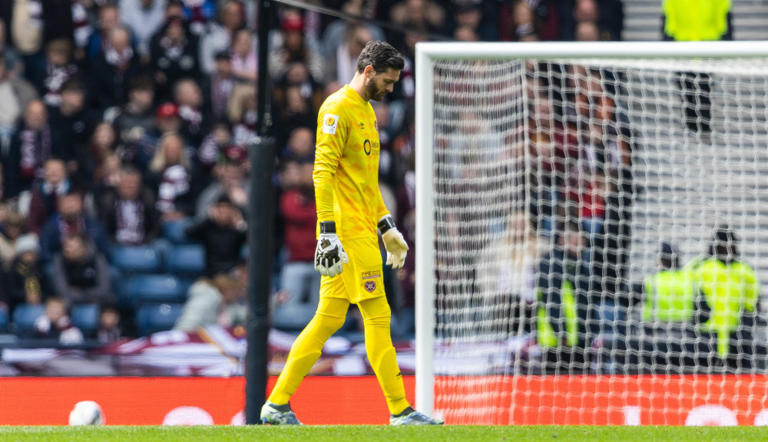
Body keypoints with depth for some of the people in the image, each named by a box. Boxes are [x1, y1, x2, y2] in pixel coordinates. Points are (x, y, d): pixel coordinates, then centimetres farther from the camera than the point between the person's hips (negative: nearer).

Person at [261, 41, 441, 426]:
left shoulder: (367, 111, 21)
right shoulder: (338, 108, -10)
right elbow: (323, 173, -16)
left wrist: (386, 226, 26)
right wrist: (327, 232, -22)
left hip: (363, 231, 10)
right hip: (348, 232, -10)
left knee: (329, 318, 8)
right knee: (377, 317, -8)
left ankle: (277, 405, 9)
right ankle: (400, 411, -6)